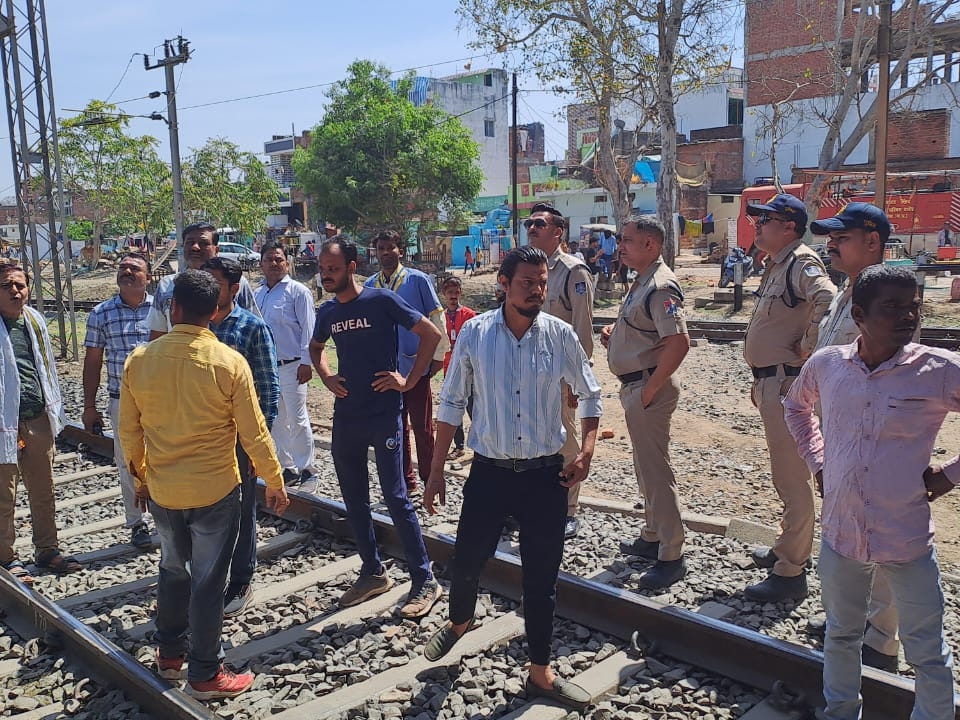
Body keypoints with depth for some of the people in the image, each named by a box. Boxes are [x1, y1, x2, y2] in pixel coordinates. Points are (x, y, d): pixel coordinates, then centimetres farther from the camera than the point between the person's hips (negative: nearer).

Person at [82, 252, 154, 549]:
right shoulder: (101, 314, 3)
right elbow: (92, 361, 7)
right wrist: (89, 406, 6)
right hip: (122, 402, 1)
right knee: (128, 465, 9)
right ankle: (137, 523, 23)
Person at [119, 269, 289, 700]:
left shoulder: (139, 359, -6)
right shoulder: (229, 362, -16)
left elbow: (129, 430, 3)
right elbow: (253, 433, -12)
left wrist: (141, 476, 19)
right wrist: (274, 481, 1)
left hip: (161, 491, 4)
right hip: (215, 490, -4)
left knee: (173, 569, 24)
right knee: (207, 580, 8)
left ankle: (169, 653, 39)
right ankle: (204, 675, 19)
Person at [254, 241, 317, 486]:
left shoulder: (298, 291, -6)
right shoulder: (257, 295, 13)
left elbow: (308, 329, -10)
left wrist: (306, 362, -15)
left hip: (291, 366, -7)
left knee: (297, 419, -3)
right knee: (276, 420, 12)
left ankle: (306, 468, 7)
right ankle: (288, 468, 23)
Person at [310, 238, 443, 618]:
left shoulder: (381, 300, -10)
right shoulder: (327, 311, 7)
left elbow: (431, 334, -8)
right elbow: (316, 348, 27)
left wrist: (409, 380, -11)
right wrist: (327, 377, 9)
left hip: (383, 415, -6)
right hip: (345, 416, 6)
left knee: (396, 498, -5)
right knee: (354, 500, 13)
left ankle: (424, 580, 6)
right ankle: (373, 572, 28)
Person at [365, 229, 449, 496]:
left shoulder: (418, 280, -6)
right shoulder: (369, 286, 5)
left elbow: (436, 318, -2)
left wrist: (438, 355, -2)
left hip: (416, 366, -4)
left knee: (423, 428, 3)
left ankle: (430, 478, 17)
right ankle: (406, 480, 24)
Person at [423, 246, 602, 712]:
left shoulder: (560, 335, -4)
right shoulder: (474, 333, -7)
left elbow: (590, 396, 8)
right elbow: (452, 403, 0)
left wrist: (586, 451, -6)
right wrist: (436, 471, 1)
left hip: (546, 476, 1)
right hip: (489, 473, 0)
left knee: (541, 577, 10)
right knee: (466, 562, 10)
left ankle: (541, 673, 31)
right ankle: (458, 623, 46)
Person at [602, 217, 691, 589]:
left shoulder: (660, 286, -19)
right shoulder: (642, 282, 14)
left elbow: (679, 343, -28)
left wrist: (649, 389, -23)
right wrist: (614, 331, 8)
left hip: (649, 388, -11)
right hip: (634, 387, 11)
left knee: (655, 471, -5)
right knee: (645, 468, 20)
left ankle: (671, 557, 5)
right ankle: (651, 538, 34)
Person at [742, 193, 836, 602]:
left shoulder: (802, 262, -15)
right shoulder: (776, 266, 17)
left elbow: (828, 302, -35)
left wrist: (807, 348, -23)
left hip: (787, 384, -11)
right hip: (771, 382, 11)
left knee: (791, 479, -4)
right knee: (784, 474, 21)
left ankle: (790, 573, 5)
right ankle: (791, 549, 36)